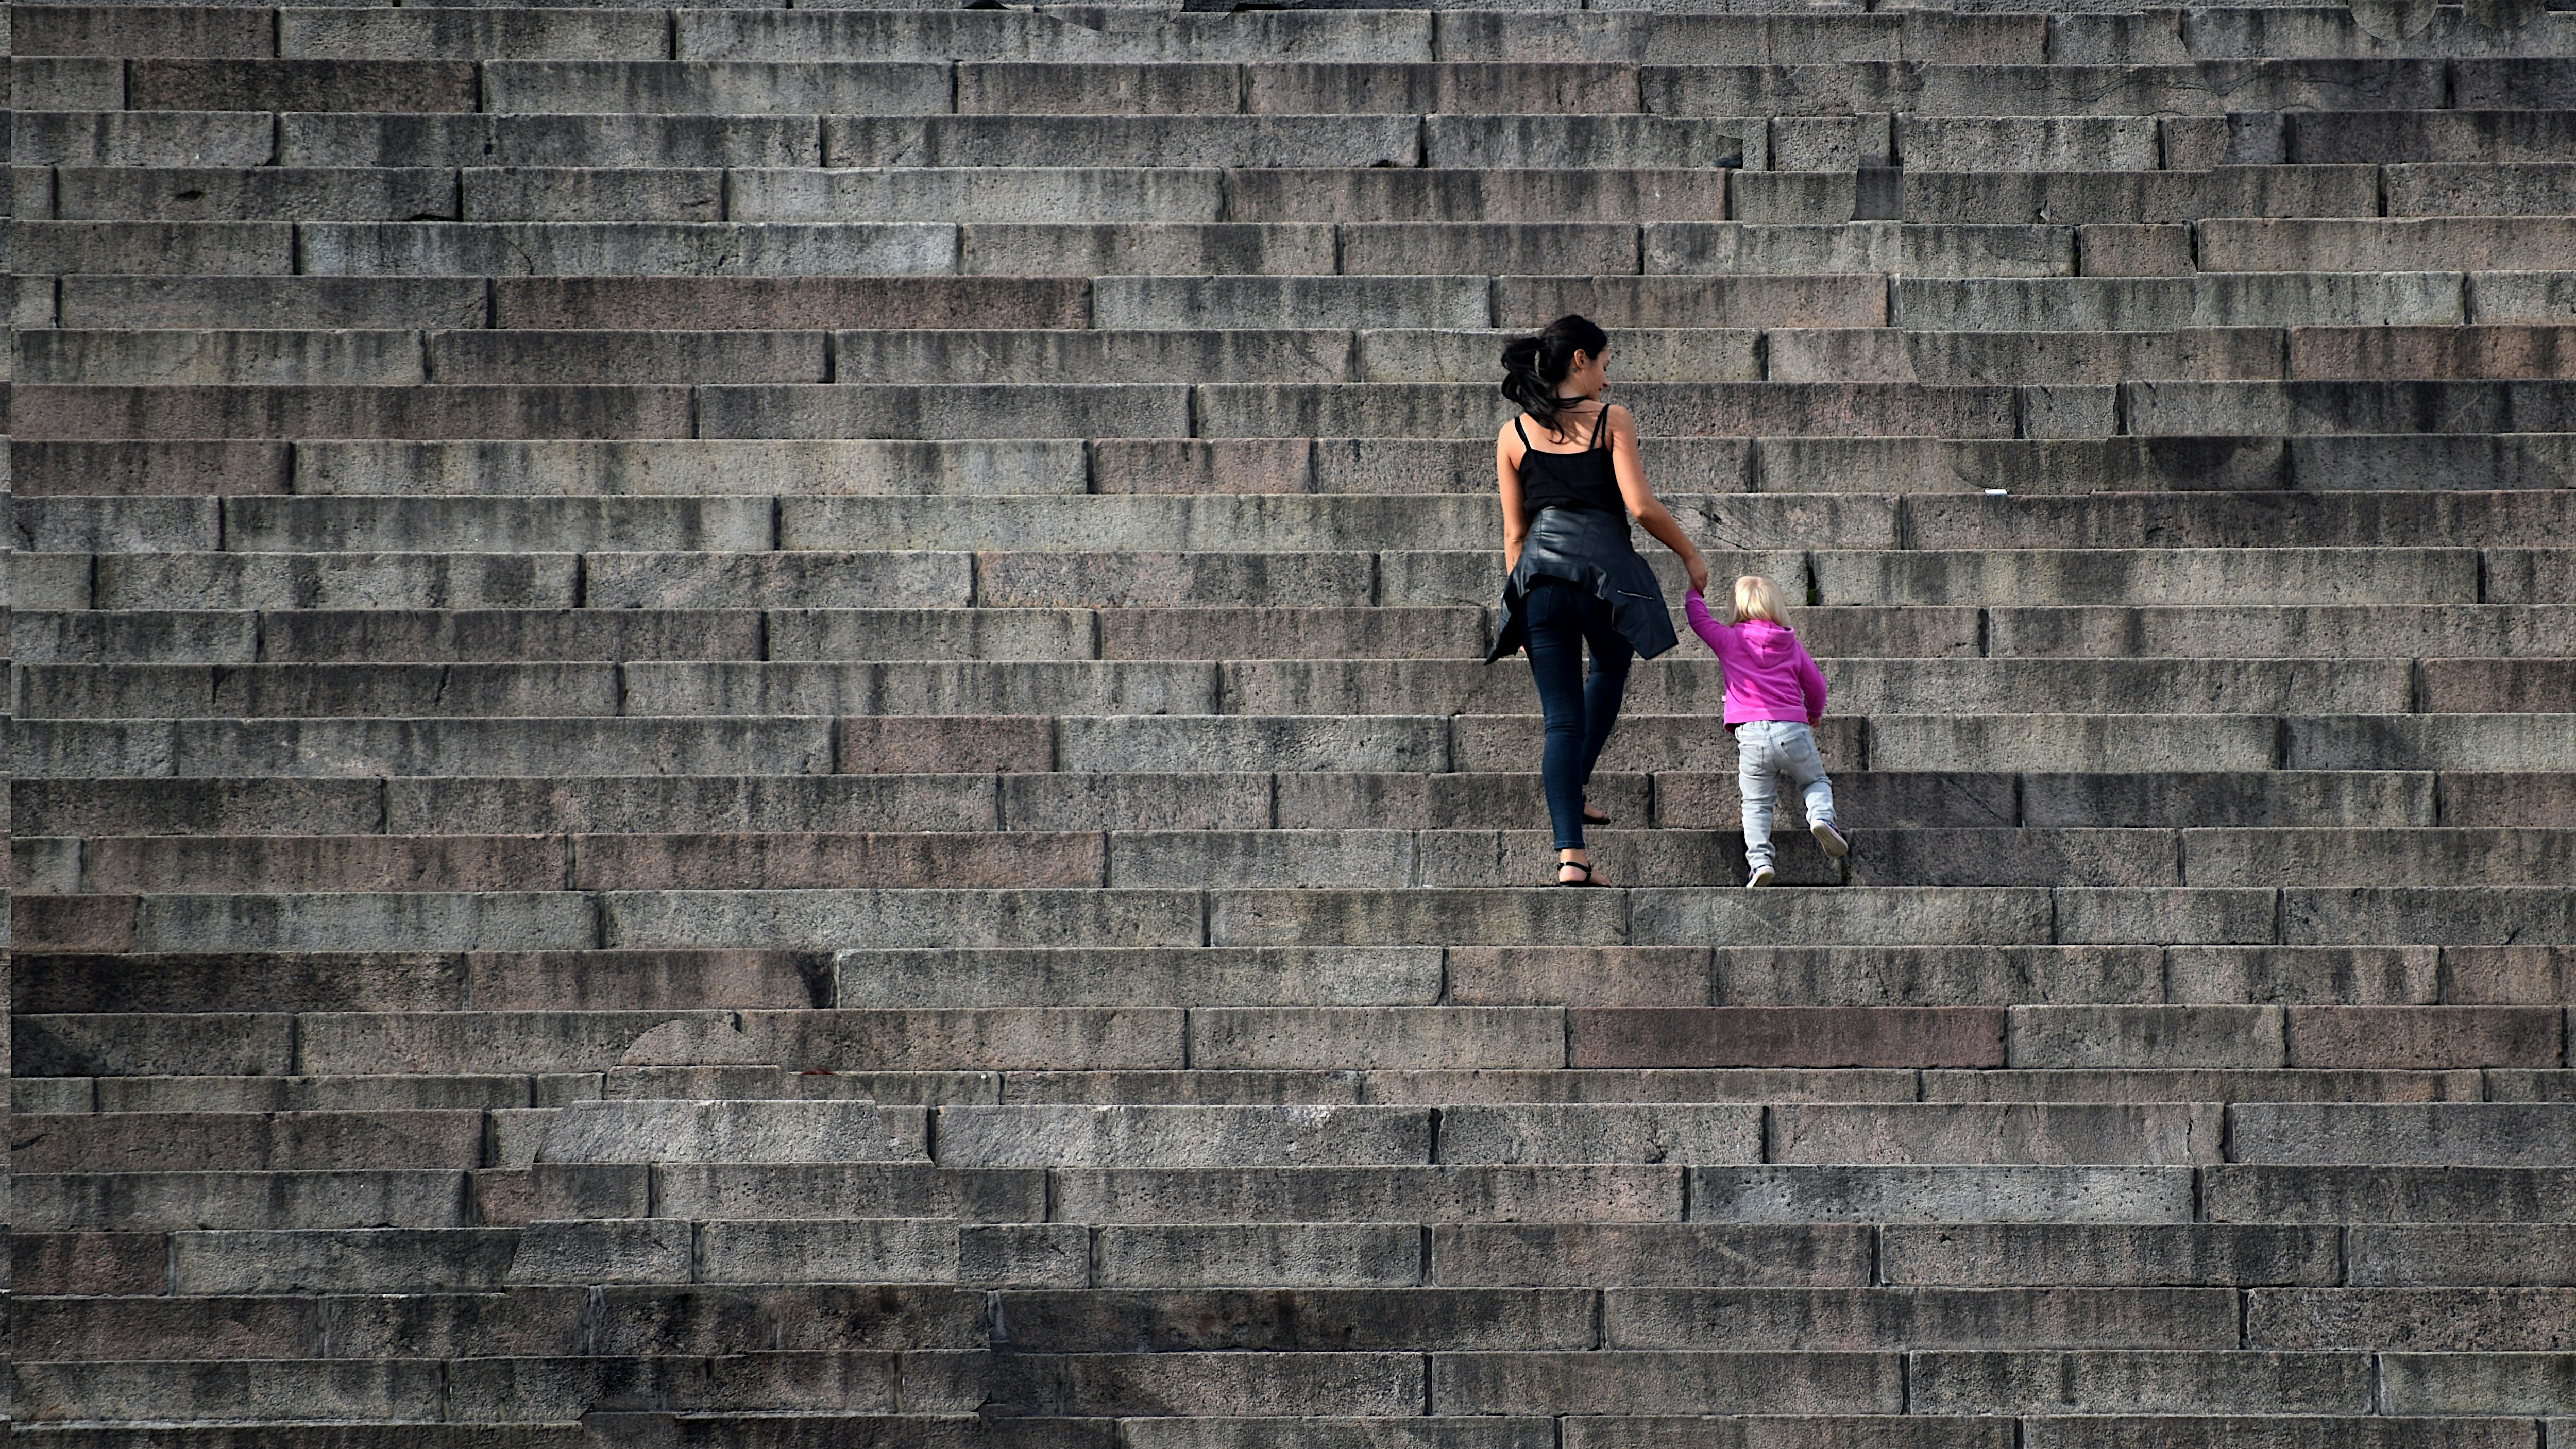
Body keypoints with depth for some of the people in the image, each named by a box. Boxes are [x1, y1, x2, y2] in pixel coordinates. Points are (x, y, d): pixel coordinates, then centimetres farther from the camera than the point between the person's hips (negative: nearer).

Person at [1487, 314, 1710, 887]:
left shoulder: (1513, 435, 10)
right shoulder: (1612, 420, 1)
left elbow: (1514, 533, 11)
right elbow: (1641, 506, -7)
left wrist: (1521, 599, 19)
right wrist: (1690, 555, 6)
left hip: (1539, 569, 2)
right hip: (1606, 563, -2)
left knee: (1563, 717, 3)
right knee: (1610, 669, 31)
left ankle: (1570, 852, -8)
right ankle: (1571, 785, 22)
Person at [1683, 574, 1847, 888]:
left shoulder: (1729, 639, 5)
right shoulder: (1790, 643, 13)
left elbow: (1699, 619, 19)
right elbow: (1815, 682, 19)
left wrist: (1694, 593, 39)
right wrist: (1815, 713, 39)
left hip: (1751, 735, -1)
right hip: (1793, 729, 1)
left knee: (1757, 803, 5)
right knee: (1816, 781, 21)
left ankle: (1760, 859, -12)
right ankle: (1821, 816, -9)